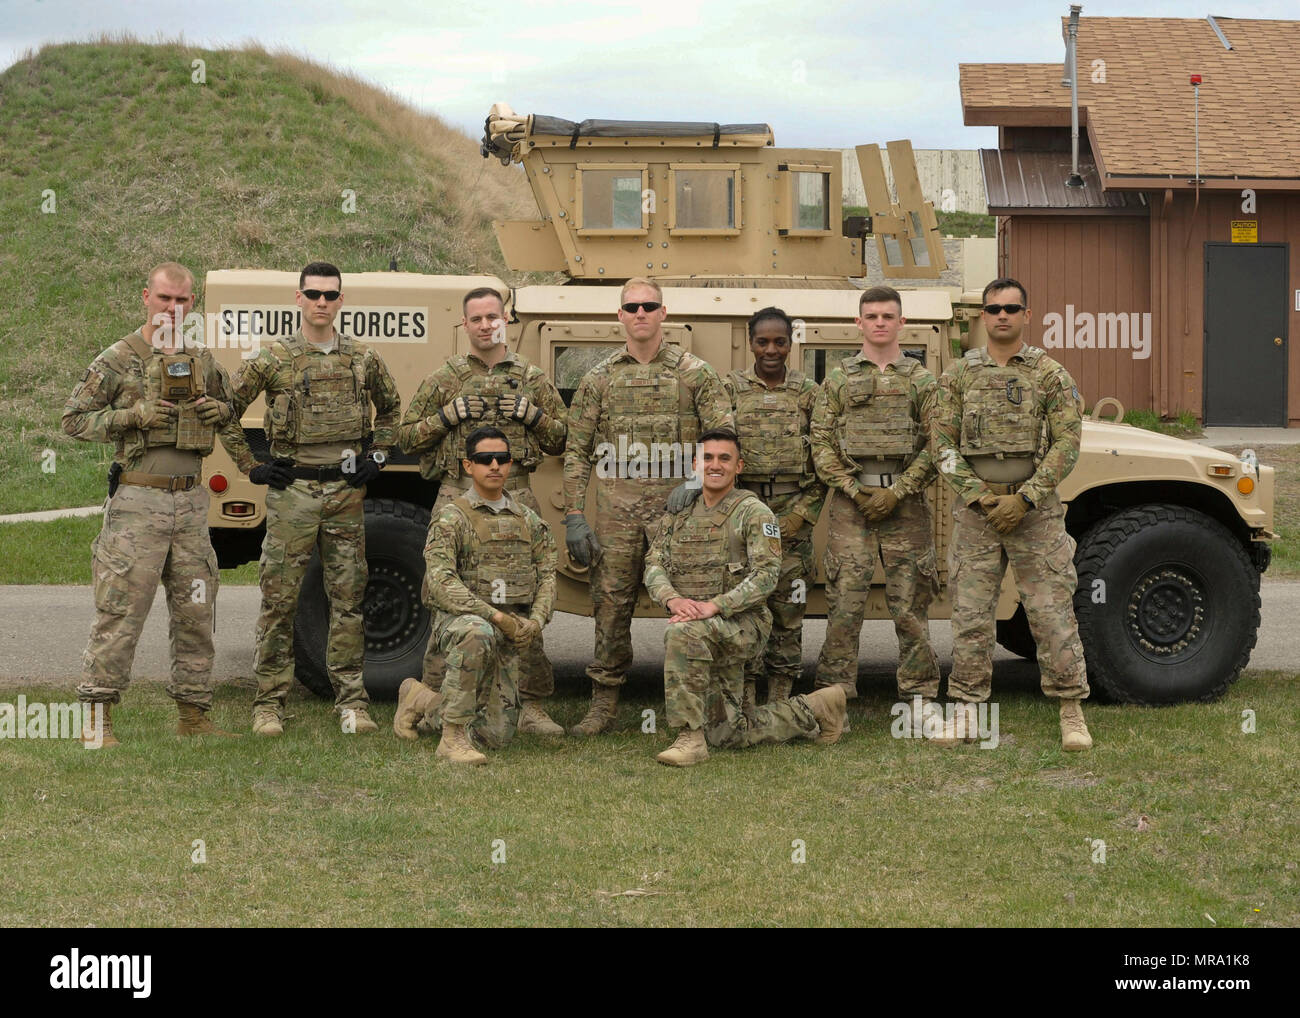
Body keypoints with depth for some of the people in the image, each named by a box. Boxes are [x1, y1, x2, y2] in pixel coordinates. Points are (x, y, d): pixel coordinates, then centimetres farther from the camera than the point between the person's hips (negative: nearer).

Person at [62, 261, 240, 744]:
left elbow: (229, 406, 26)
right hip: (138, 502, -5)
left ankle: (194, 714, 17)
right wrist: (134, 416, -14)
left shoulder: (202, 361, 12)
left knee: (195, 611, 8)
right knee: (119, 612, -6)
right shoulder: (117, 361, -2)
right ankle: (96, 716, 1)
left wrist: (220, 411, 1)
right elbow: (74, 419, -1)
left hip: (191, 501, 5)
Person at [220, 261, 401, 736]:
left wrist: (377, 454, 12)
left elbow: (390, 407, 24)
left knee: (348, 598, 6)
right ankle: (269, 702, 7)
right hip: (292, 490, -2)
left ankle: (352, 700, 12)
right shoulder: (272, 359, -2)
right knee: (279, 598, -1)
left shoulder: (363, 358, 7)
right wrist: (250, 466, 1)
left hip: (347, 491, 3)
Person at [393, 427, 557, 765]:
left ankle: (421, 700, 27)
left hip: (510, 635, 5)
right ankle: (452, 737, -29)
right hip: (458, 618, -5)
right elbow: (440, 582, -16)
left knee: (498, 735, -1)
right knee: (477, 635, -43)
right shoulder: (452, 518, -5)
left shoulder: (528, 520, 13)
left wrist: (536, 621, -8)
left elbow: (547, 574, 12)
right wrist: (494, 615, -24)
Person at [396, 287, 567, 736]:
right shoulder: (443, 378, 11)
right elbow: (407, 437, 11)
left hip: (517, 497, 1)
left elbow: (561, 439, 16)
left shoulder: (533, 378, 13)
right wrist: (449, 415, -5)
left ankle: (533, 706, 4)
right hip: (459, 497, -1)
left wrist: (531, 414, -3)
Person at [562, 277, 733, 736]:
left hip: (677, 509, -1)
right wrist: (574, 516, 1)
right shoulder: (598, 379, 10)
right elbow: (577, 451, 9)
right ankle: (603, 705, 12)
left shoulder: (695, 373, 6)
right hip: (615, 512, 1)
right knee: (611, 606, 3)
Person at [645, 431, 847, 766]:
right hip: (698, 632, 6)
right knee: (726, 734, 5)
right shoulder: (679, 514, 12)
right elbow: (654, 565, 4)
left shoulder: (753, 512, -6)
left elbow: (766, 575, -16)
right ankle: (812, 711, 25)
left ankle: (690, 738, -29)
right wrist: (673, 599, -18)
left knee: (681, 634, -36)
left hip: (741, 623, -6)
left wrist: (714, 606, -27)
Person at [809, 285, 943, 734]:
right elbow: (821, 442, 5)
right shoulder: (838, 378, 10)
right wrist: (853, 487, -7)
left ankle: (920, 694, 9)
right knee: (845, 599, -3)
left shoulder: (921, 379, 8)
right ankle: (834, 694, 2)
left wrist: (898, 491, -8)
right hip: (851, 502, 0)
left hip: (905, 501, 0)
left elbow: (936, 445, 2)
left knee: (910, 600, 1)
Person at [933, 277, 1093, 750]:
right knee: (970, 614, 3)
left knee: (1052, 612, -3)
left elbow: (1066, 445, -4)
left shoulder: (1051, 374, 1)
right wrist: (975, 494, -8)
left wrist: (1023, 499, -13)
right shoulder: (958, 375, 7)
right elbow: (943, 443, 5)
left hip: (1035, 510, -2)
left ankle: (1072, 714, 5)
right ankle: (966, 711, 12)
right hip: (975, 511, 2)